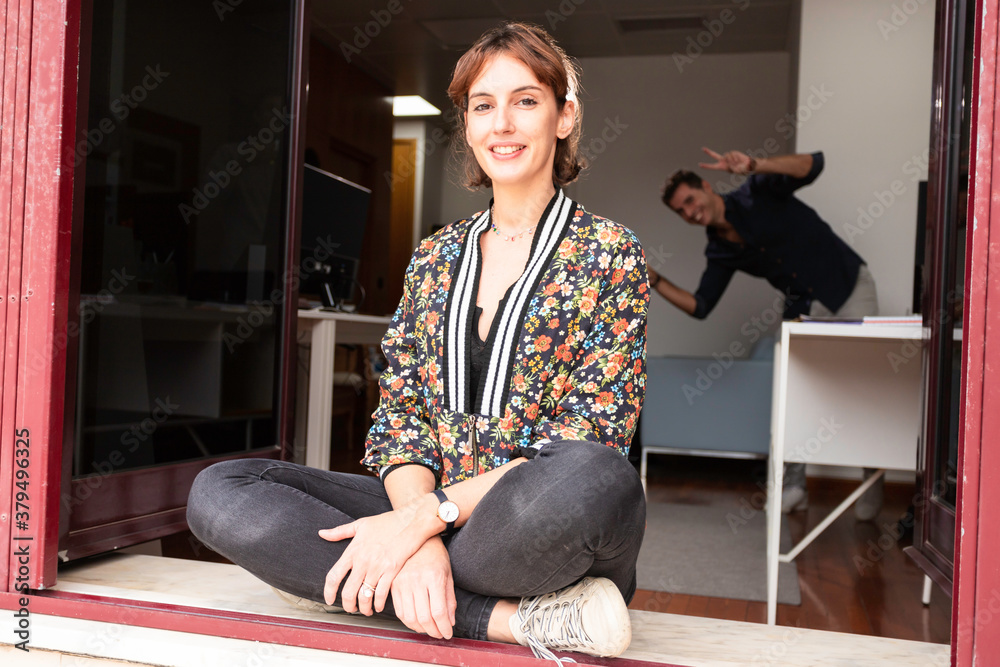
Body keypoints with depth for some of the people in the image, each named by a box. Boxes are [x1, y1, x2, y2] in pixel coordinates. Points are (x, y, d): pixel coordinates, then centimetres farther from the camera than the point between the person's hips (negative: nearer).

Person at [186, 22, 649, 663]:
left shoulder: (609, 254, -1)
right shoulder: (434, 257, 12)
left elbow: (585, 442, -11)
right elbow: (402, 416, 5)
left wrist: (427, 514, -20)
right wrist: (419, 540, -16)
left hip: (554, 532, -5)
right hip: (433, 518, 6)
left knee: (592, 478, -40)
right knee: (217, 492, -15)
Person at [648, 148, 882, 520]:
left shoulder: (758, 194, -14)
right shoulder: (720, 252, 1)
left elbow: (812, 165, -27)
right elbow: (700, 306, 1)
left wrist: (753, 166, -40)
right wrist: (655, 281, -9)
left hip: (849, 287, -5)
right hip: (804, 308, 5)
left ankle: (872, 481, 10)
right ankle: (793, 487, 9)